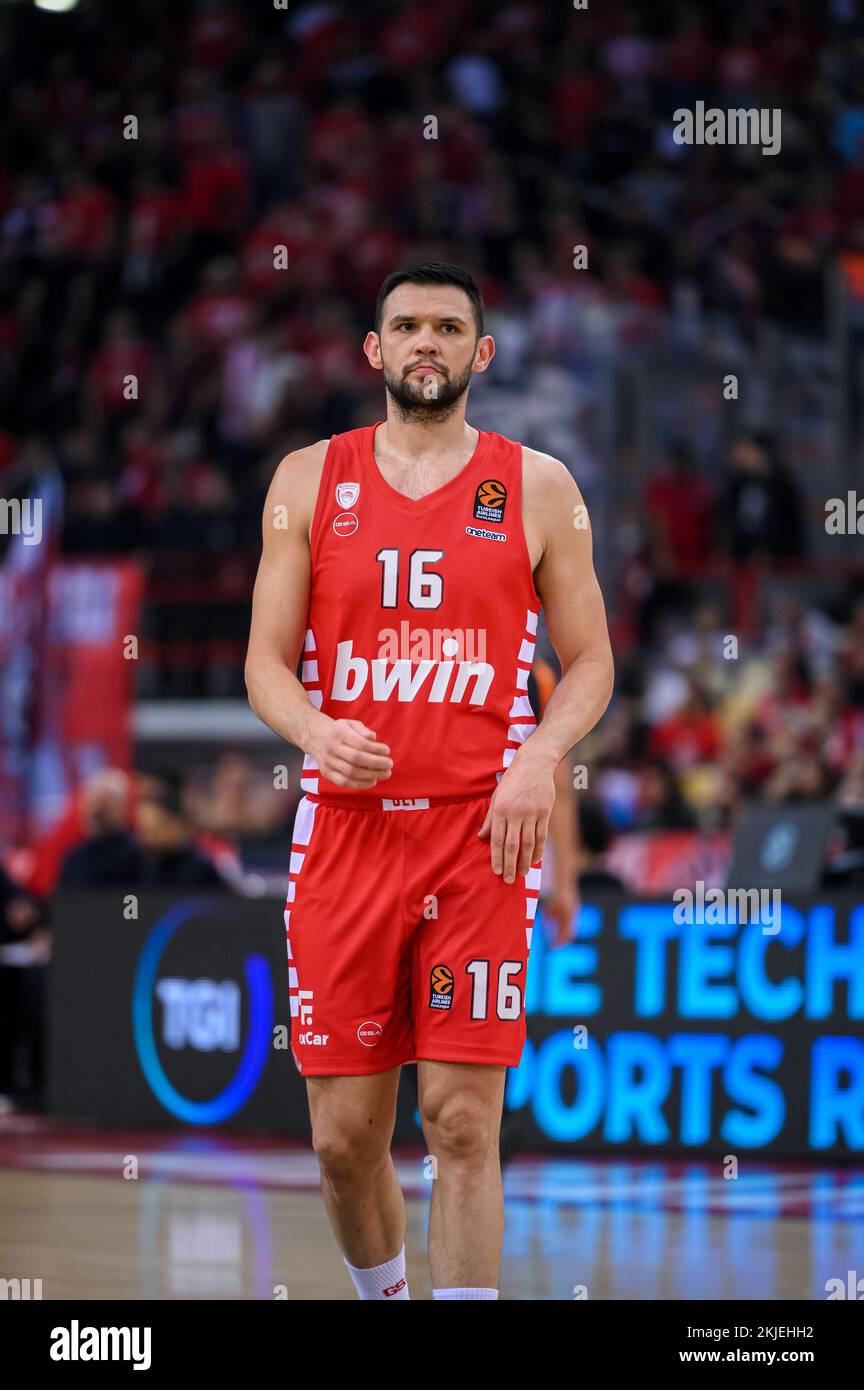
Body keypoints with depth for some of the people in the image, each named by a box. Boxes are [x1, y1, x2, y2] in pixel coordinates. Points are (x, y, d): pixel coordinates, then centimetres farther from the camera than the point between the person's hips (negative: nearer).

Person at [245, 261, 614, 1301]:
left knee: (464, 1123, -8)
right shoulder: (309, 481, 10)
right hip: (345, 827, 1)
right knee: (345, 1131, 3)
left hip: (482, 833, -1)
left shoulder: (537, 488, 7)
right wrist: (314, 730, -14)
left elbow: (589, 664, 9)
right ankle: (380, 1294, 29)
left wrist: (541, 758, -10)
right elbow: (266, 660, 8)